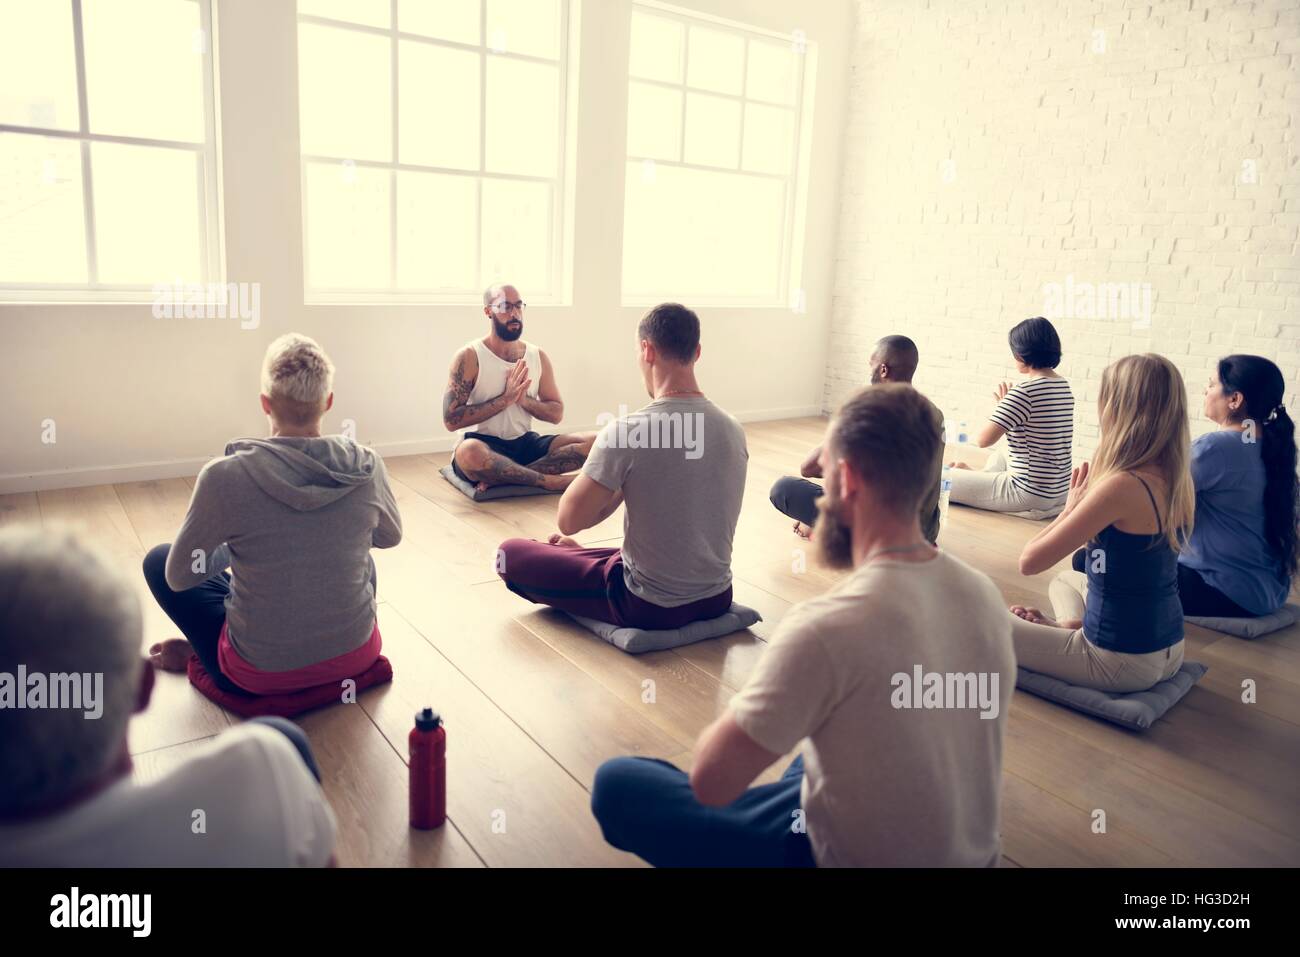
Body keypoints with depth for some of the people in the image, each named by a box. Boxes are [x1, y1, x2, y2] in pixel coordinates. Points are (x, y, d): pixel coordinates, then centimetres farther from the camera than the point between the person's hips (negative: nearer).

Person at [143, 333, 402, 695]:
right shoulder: (367, 467, -12)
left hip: (263, 673, -2)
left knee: (158, 560, 19)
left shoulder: (225, 476, -20)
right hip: (356, 657, 3)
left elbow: (179, 576, -7)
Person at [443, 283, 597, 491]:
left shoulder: (538, 357, 8)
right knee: (469, 452, -42)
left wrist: (524, 400, -9)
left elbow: (557, 413, 12)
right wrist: (505, 399, -17)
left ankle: (501, 477, -26)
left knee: (594, 442, -18)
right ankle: (550, 480, -26)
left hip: (525, 443, 5)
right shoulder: (470, 357, -6)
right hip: (483, 445, -5)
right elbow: (451, 419, -13)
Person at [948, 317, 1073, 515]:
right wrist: (1007, 404, 15)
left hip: (1030, 496, -10)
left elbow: (983, 439, -23)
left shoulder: (1025, 391, -21)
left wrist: (999, 404, -6)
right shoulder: (1064, 386, 6)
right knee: (998, 458, 40)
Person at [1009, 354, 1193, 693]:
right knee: (1067, 579, 33)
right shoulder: (1177, 481, -1)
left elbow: (1029, 561, -23)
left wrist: (1071, 506, -9)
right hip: (1170, 652, 8)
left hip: (1123, 662, -7)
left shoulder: (1121, 486, -27)